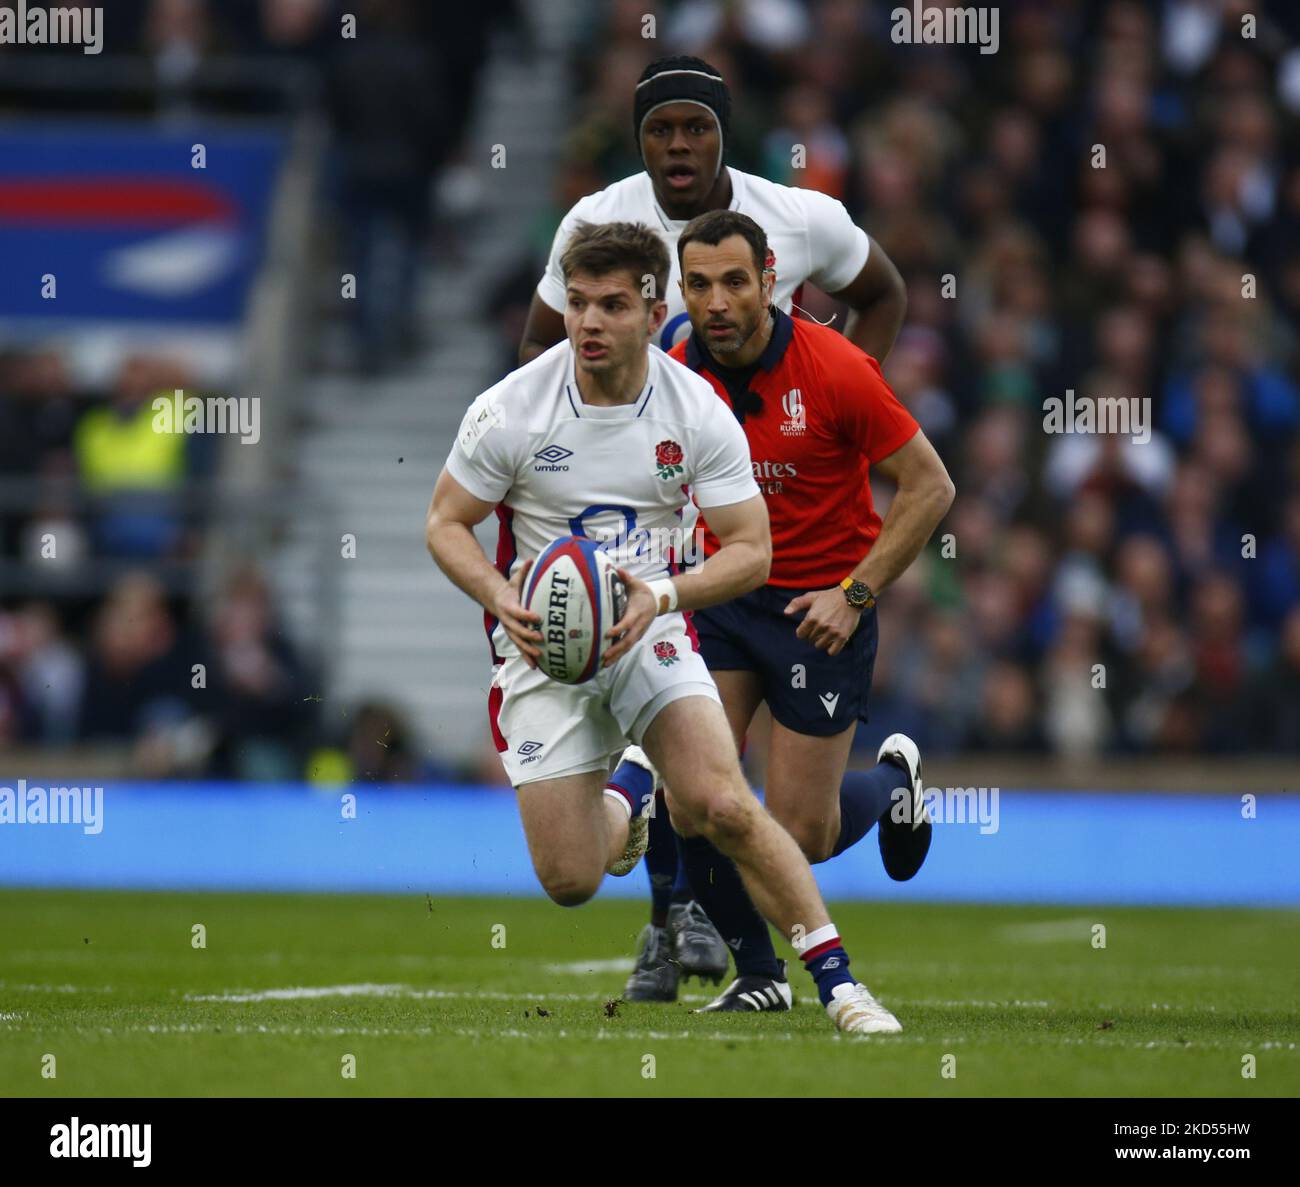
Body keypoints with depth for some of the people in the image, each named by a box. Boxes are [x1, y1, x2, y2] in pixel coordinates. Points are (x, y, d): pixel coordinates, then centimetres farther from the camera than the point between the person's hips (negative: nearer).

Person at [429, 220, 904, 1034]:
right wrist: (503, 599, -21)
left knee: (724, 807, -24)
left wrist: (664, 593, -26)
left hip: (650, 634, 0)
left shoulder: (699, 411, -10)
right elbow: (446, 523, -2)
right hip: (542, 643, 0)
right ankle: (619, 811, 35)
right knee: (570, 883, -4)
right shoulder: (511, 408, -11)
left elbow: (751, 550, -7)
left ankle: (838, 981, -11)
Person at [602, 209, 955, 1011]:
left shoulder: (834, 368, -17)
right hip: (721, 597, 4)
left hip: (824, 607, -4)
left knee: (800, 837, -3)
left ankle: (893, 779, 32)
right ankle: (758, 971, 6)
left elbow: (930, 487, -11)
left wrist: (856, 593, -16)